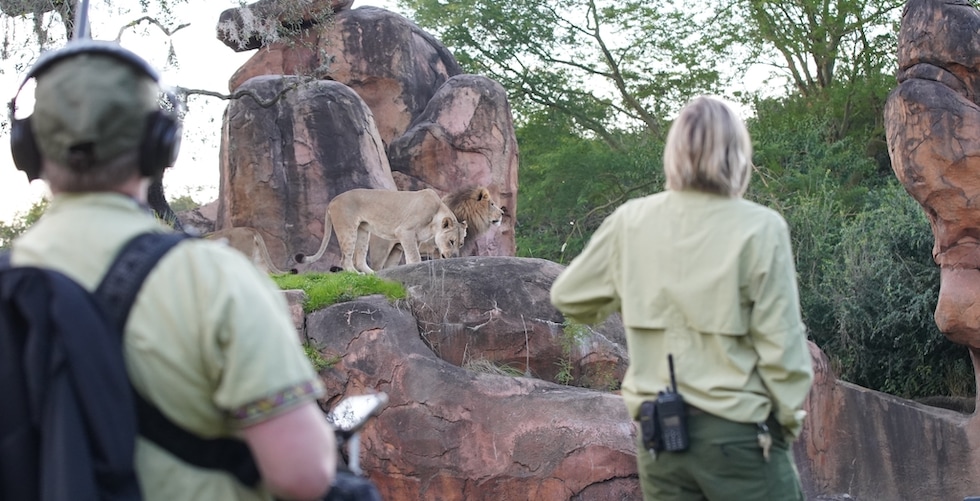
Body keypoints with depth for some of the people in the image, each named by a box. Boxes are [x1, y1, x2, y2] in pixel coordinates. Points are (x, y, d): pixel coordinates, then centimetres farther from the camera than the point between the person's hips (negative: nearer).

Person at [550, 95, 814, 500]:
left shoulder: (631, 221, 0)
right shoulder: (760, 228, -12)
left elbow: (569, 297, 10)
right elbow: (781, 345, -10)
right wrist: (790, 419, 4)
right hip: (738, 431, -4)